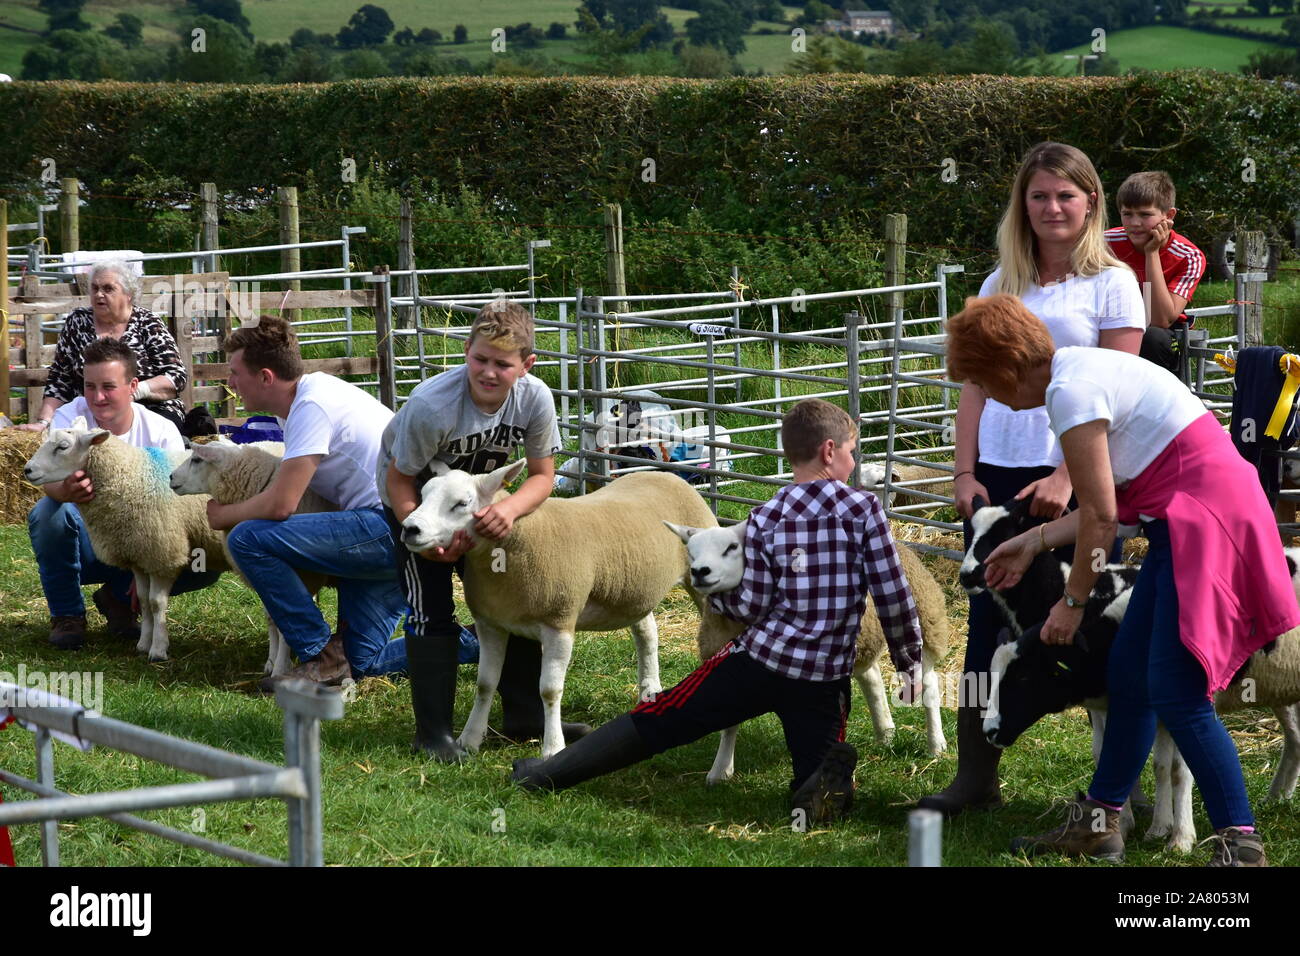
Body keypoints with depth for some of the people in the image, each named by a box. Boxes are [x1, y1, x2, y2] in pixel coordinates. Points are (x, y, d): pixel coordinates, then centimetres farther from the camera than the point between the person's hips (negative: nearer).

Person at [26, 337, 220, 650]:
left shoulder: (162, 433, -10)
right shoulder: (71, 418, -13)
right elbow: (51, 480, -31)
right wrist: (67, 489, -58)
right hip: (86, 542, -1)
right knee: (49, 512, -35)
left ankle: (120, 600, 5)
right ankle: (67, 614, -10)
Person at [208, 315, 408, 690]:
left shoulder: (312, 406, -15)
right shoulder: (307, 396, 16)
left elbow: (280, 504, -20)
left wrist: (222, 515, -2)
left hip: (392, 528, -11)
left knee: (247, 539, -17)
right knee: (364, 659, 12)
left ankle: (323, 659, -12)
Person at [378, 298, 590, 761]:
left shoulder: (534, 399, -26)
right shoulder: (430, 405, -37)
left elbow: (542, 475, -16)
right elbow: (399, 481, -25)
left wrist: (508, 509, -37)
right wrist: (428, 539, -38)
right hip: (415, 499, -5)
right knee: (431, 610, -11)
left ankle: (525, 714, 18)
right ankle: (433, 731, -4)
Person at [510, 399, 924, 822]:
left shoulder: (765, 519, -2)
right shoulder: (864, 509, -3)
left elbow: (751, 607, -3)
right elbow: (894, 596, -5)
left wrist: (713, 592, 17)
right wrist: (910, 661, 7)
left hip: (760, 660, 0)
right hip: (827, 676, 0)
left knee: (658, 720, 10)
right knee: (816, 773, 11)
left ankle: (549, 773, 12)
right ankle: (828, 774, -26)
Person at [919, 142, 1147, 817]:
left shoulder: (1111, 283, -1)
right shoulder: (1003, 283, 14)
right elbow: (975, 385, 13)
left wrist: (1065, 478, -17)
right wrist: (964, 473, 2)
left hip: (1073, 476, -5)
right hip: (998, 473, 5)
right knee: (987, 620, 5)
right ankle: (976, 777, 10)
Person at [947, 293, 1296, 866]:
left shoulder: (1071, 391, -15)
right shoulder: (1083, 371, 15)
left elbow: (1101, 516, -14)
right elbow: (1113, 501, 17)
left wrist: (1073, 600, -2)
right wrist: (1035, 541, 24)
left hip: (1209, 517, -11)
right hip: (1185, 518, 11)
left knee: (1174, 693, -13)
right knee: (1128, 669, 14)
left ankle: (1240, 845, -13)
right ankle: (1097, 824, 24)